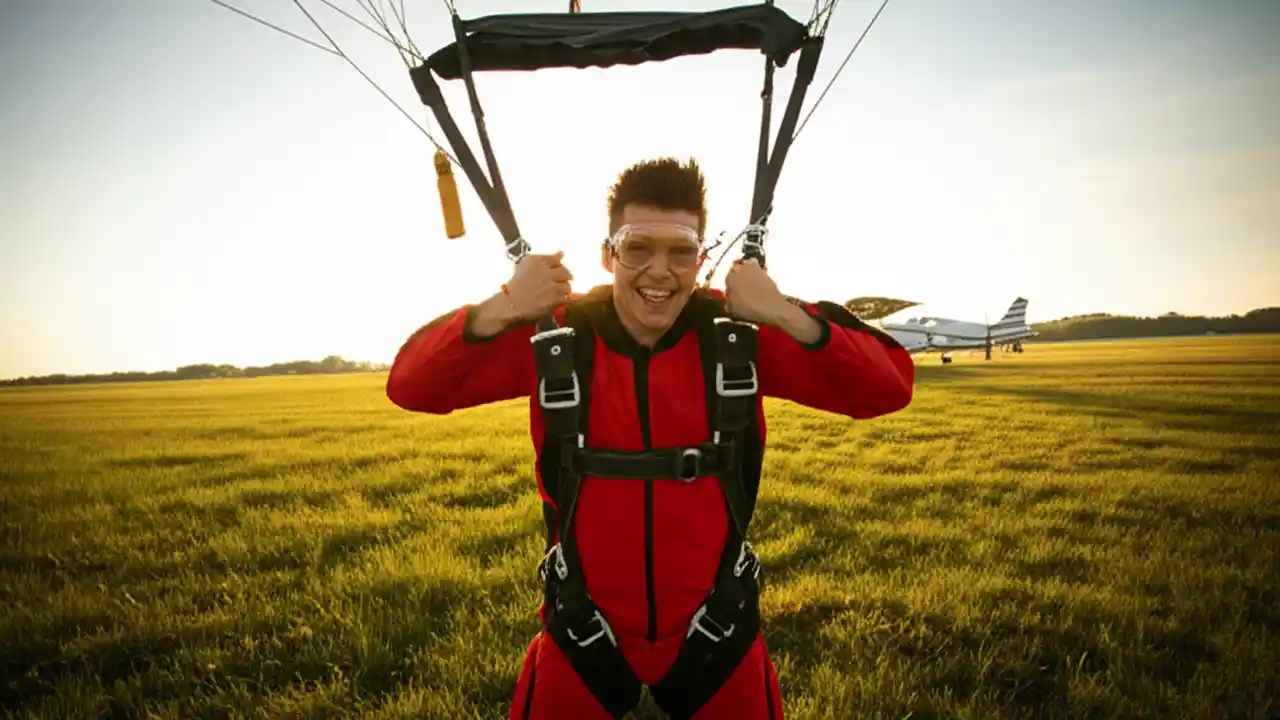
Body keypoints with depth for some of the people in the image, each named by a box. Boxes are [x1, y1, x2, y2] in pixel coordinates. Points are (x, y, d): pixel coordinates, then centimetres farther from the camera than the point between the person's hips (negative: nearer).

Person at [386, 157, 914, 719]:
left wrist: (787, 316, -32)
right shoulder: (554, 336, -14)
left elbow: (888, 388, -17)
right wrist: (500, 310, -31)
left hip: (715, 631, 1)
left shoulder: (741, 336, -14)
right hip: (584, 633, 0)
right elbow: (411, 387, -14)